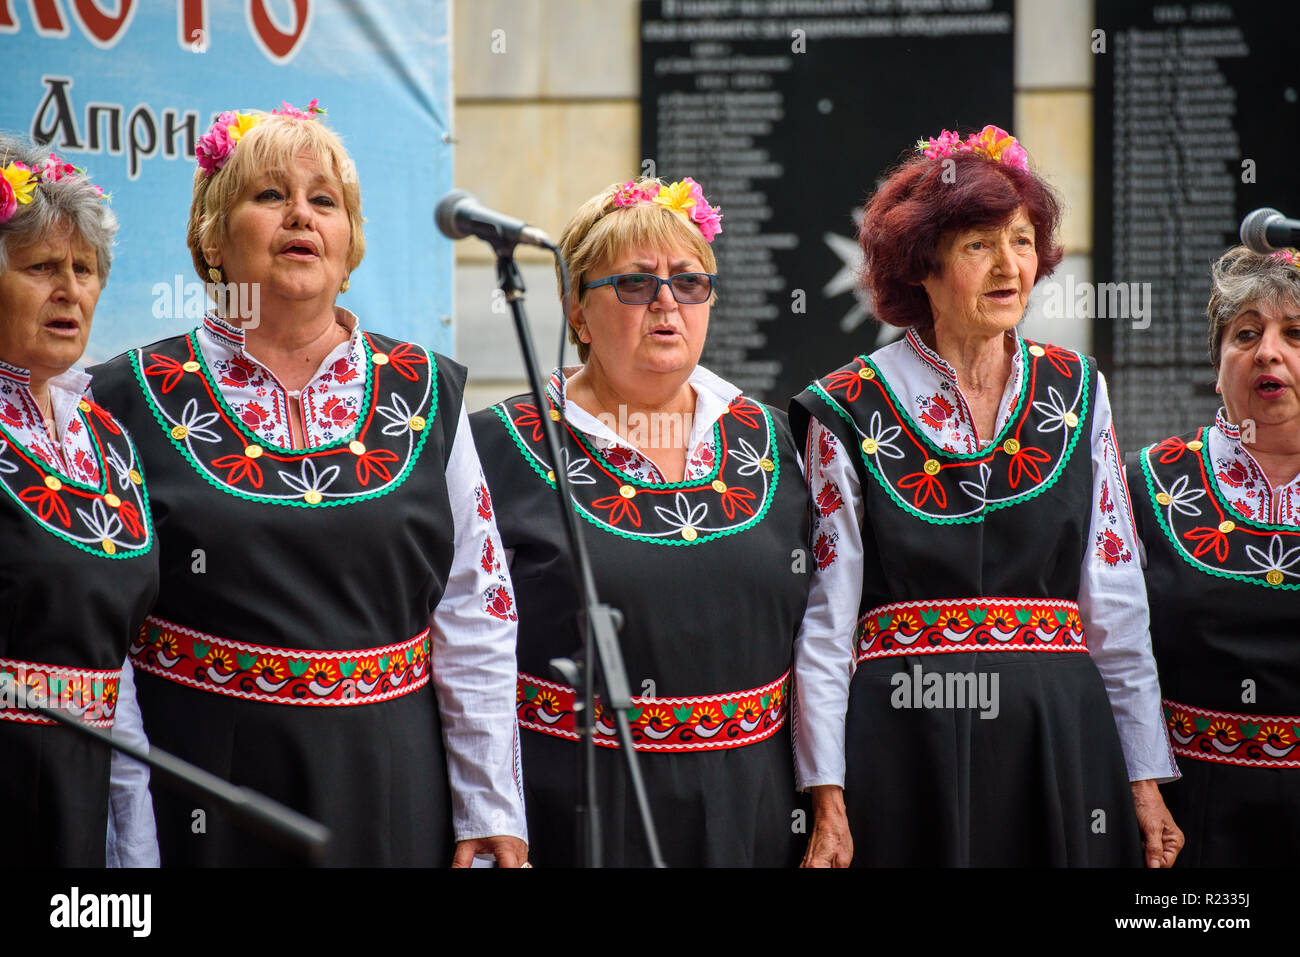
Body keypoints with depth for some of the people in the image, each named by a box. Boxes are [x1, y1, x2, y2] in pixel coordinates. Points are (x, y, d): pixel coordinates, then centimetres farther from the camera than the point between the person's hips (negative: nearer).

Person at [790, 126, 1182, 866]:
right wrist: (828, 799, -7)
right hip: (906, 744, -2)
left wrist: (1145, 779, 6)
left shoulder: (1078, 391, 9)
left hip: (1058, 738, 3)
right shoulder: (851, 411, 1)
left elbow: (1117, 603, 10)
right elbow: (825, 621, 0)